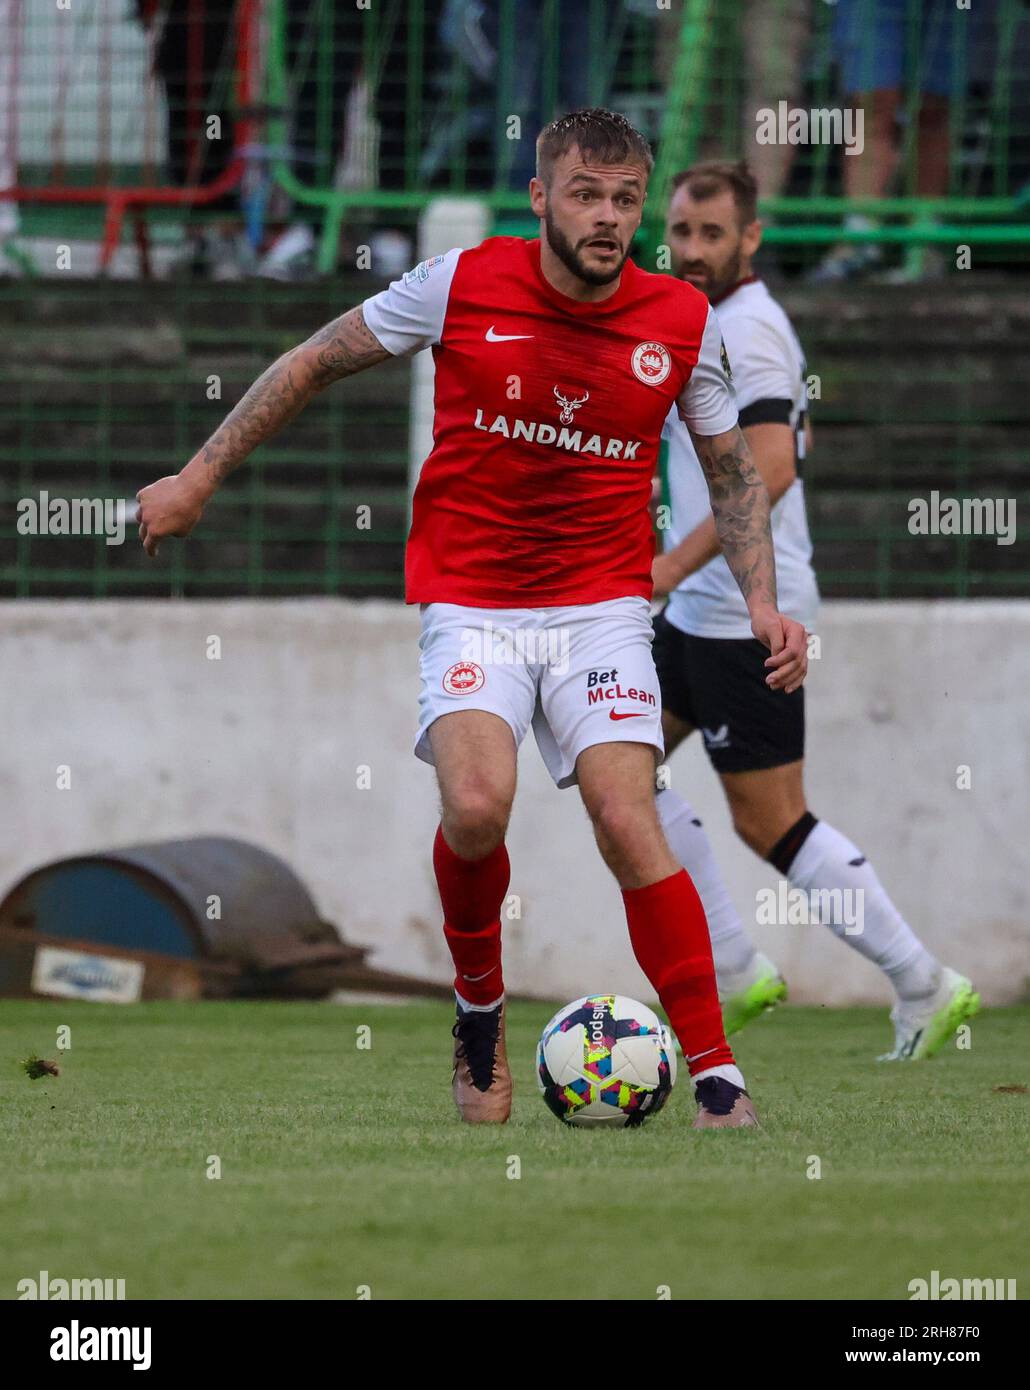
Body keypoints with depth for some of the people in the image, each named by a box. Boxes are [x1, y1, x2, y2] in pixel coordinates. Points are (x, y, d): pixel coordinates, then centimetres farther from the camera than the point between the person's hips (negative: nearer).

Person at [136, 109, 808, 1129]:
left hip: (602, 605, 1)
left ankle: (716, 1073, -10)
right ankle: (479, 1013, 4)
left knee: (627, 823, -16)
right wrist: (198, 479, 7)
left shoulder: (682, 322, -2)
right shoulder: (462, 285, -7)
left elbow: (732, 472, 13)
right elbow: (315, 363, 5)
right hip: (469, 600, -1)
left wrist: (762, 604, 0)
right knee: (476, 806, -24)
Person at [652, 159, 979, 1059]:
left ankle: (924, 986, 2)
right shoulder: (722, 322, 15)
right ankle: (734, 971, 14)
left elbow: (771, 464, -28)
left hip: (741, 614, -10)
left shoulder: (745, 329, -16)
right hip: (698, 610, 10)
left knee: (770, 822, -7)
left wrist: (673, 564, -30)